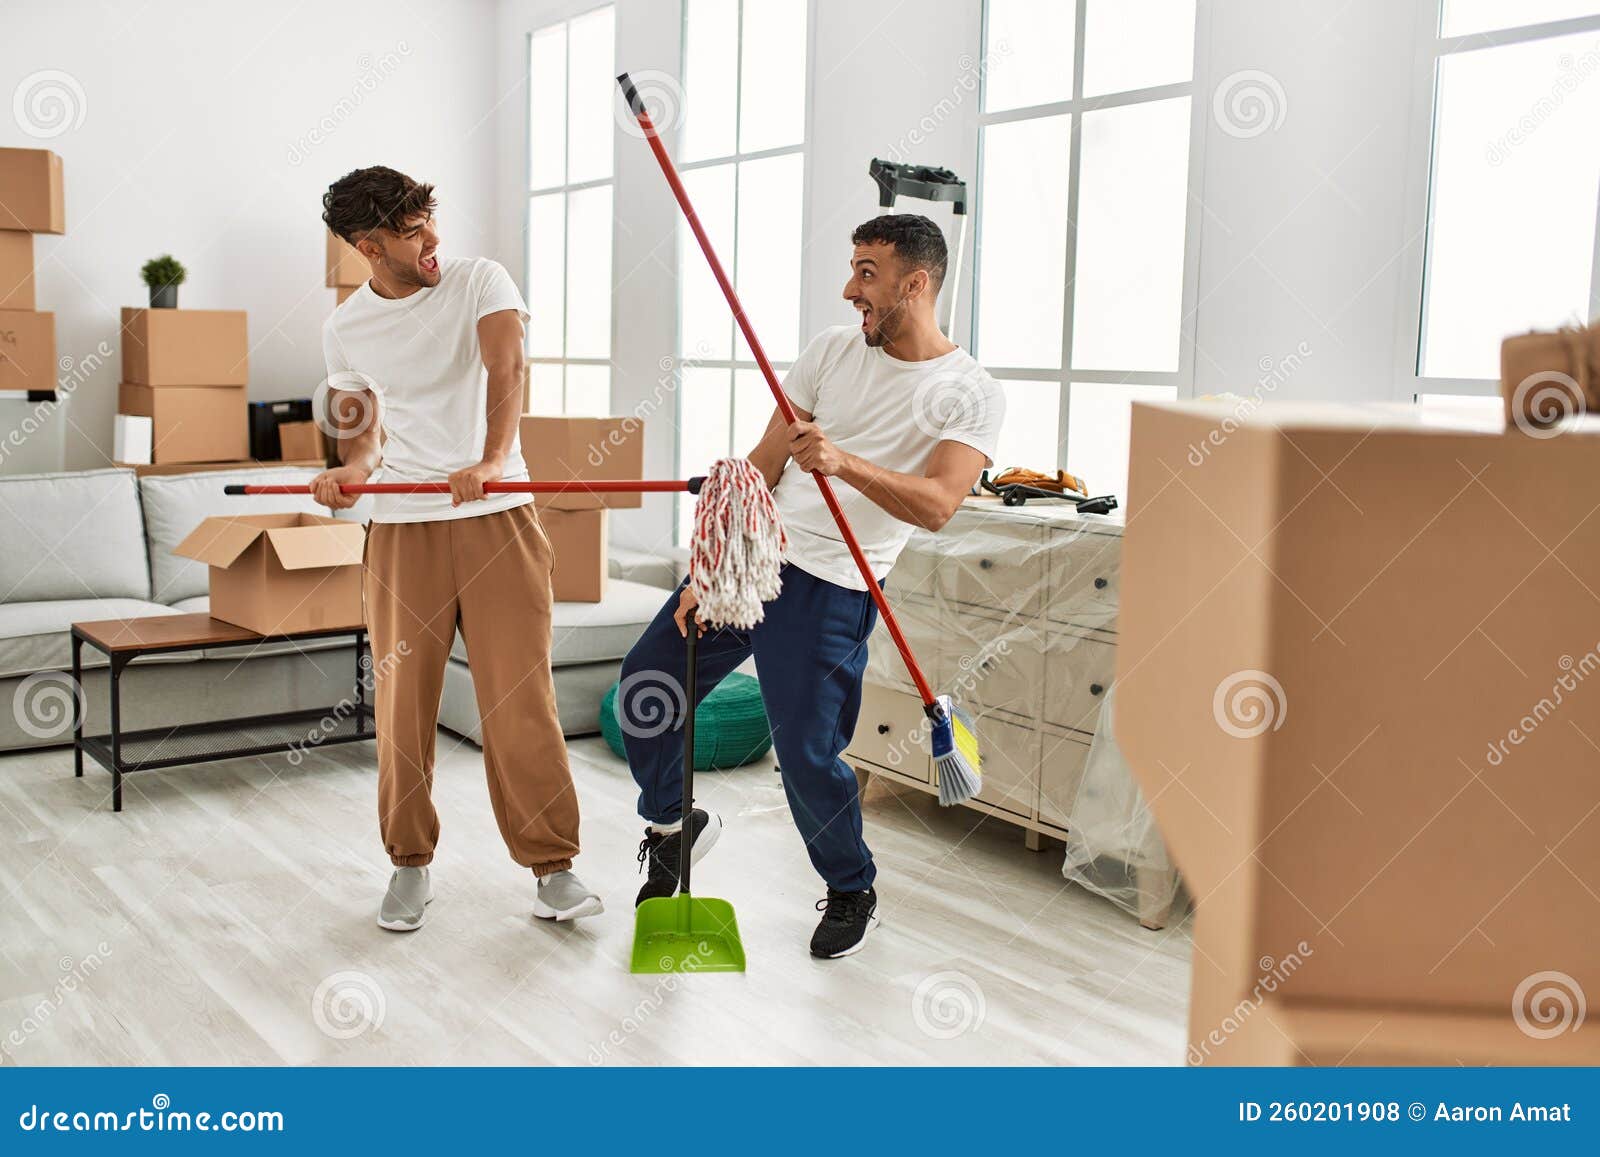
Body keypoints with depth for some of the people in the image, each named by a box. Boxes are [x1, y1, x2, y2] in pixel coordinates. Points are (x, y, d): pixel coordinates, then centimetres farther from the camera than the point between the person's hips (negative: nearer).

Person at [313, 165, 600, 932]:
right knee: (402, 699, 5)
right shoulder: (346, 329, 8)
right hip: (401, 529, 3)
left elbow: (506, 368, -19)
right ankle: (410, 864, 21)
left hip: (498, 520, -2)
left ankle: (551, 866, 8)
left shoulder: (481, 282, -2)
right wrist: (350, 472, -7)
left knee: (520, 694, -3)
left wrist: (492, 459, -37)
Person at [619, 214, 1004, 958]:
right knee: (643, 684, 5)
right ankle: (674, 824, 32)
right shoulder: (835, 348, 6)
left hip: (829, 590, -5)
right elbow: (760, 469, 5)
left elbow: (936, 505, -22)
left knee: (807, 753, -8)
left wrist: (845, 463, -38)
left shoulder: (971, 395, -7)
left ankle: (853, 894, 21)